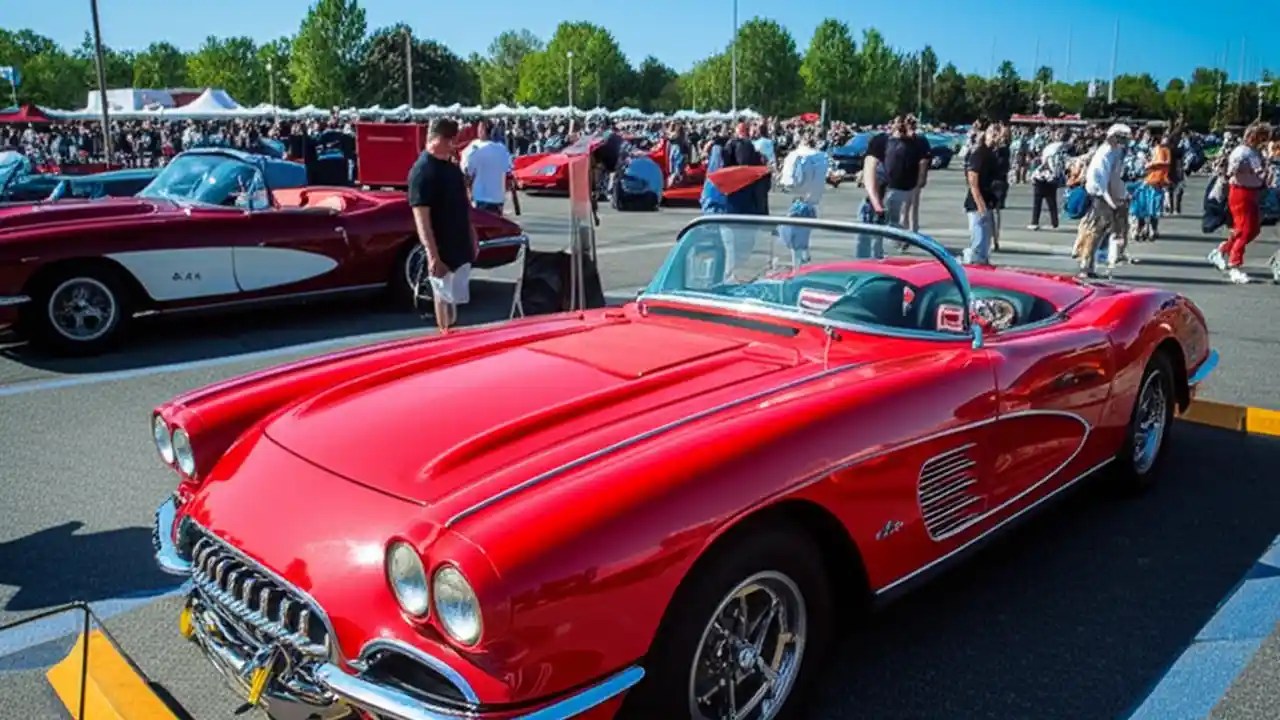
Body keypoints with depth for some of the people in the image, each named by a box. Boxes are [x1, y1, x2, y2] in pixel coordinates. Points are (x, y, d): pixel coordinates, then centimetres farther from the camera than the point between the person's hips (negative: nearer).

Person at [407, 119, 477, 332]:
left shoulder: (452, 167, 9)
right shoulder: (422, 171, -17)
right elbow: (421, 218, -22)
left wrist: (472, 238, 18)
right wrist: (433, 256, -27)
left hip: (460, 247, 8)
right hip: (442, 252, -8)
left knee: (453, 298, 18)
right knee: (445, 300, 1)